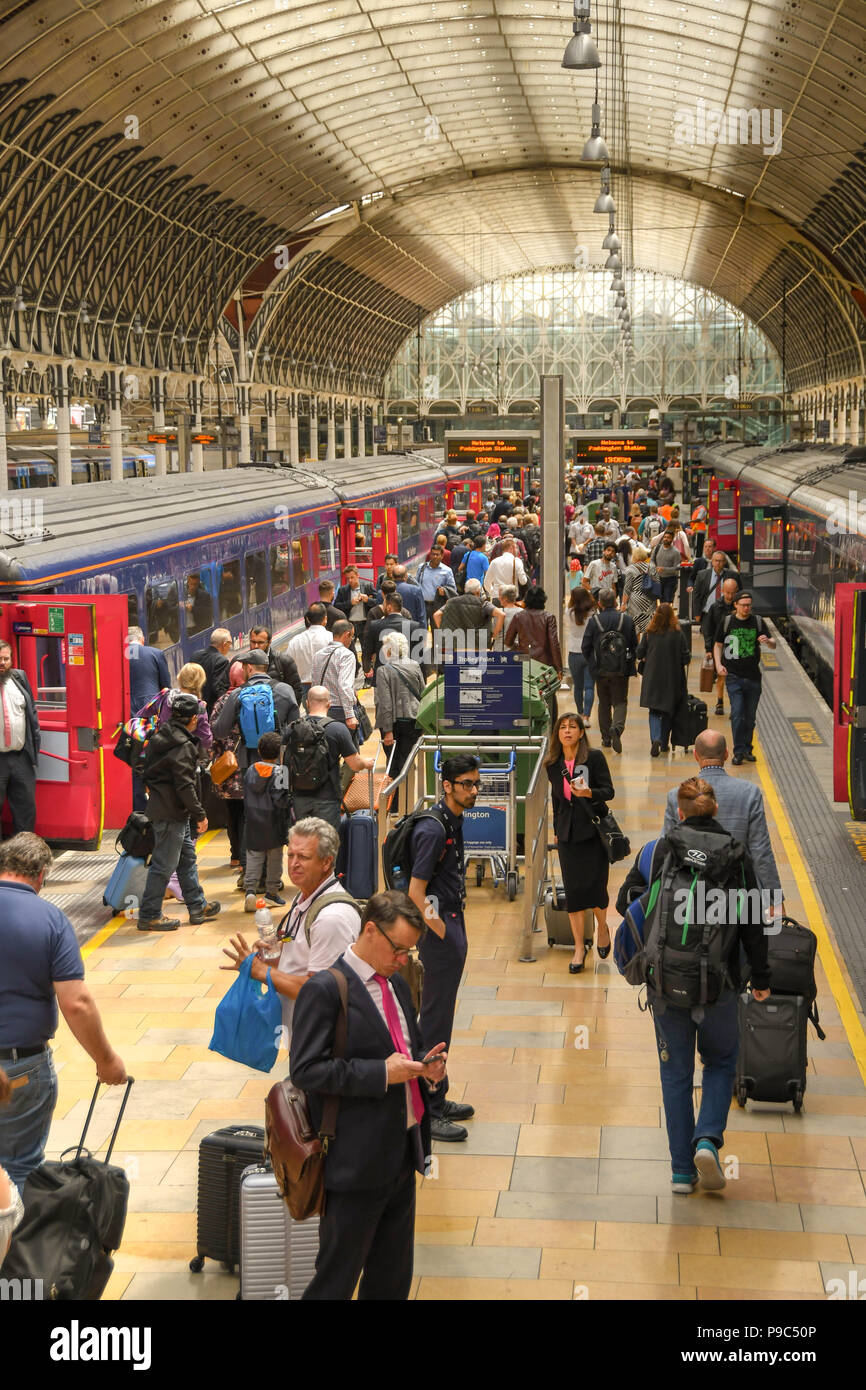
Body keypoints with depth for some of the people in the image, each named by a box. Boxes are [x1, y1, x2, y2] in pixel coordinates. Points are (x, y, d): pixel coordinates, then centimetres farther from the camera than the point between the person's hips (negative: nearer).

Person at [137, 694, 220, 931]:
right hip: (171, 812, -10)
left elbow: (147, 773, 15)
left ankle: (197, 907, 27)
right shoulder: (183, 746, -20)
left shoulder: (159, 737, 8)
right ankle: (149, 915, 4)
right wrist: (200, 815, -15)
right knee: (164, 864, -3)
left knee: (187, 856, 18)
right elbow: (185, 785, -22)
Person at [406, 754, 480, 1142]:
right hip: (439, 927, -10)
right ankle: (428, 1113, 4)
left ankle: (437, 1099, 27)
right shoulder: (433, 829, -20)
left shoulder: (453, 821, 9)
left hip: (452, 923, 10)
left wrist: (456, 931, 16)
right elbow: (415, 894, -22)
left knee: (441, 1018, 17)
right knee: (435, 1022, -3)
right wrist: (442, 932, -16)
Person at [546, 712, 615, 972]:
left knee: (595, 885, -3)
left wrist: (589, 792, -26)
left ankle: (602, 926, 29)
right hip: (568, 834, 3)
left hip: (593, 830, -3)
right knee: (572, 890, 2)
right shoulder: (554, 765, 6)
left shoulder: (594, 757, -6)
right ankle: (579, 948, 12)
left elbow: (608, 791, -7)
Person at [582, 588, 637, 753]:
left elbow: (585, 647, -3)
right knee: (620, 702, 5)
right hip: (621, 671, 0)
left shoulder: (594, 621, -6)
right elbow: (635, 645, 2)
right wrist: (630, 661, 19)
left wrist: (592, 663, 14)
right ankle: (617, 727, -23)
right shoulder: (627, 620, -3)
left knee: (604, 703, 14)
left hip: (601, 670, 0)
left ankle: (606, 738, 17)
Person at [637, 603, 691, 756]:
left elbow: (639, 654, -2)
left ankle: (655, 739, -18)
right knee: (668, 711, 16)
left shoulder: (649, 633, -7)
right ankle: (664, 743, 24)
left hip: (652, 677, 0)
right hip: (673, 679, 0)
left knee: (654, 711, 5)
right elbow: (686, 658, -8)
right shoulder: (678, 634, -10)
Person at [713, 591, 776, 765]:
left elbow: (773, 644, 0)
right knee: (737, 714, -11)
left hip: (753, 676, 2)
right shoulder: (726, 622, 1)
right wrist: (718, 665, -3)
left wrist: (767, 641, -24)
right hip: (734, 676, -2)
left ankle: (747, 749, 22)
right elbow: (718, 645, 11)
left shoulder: (757, 621, 3)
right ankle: (738, 751, -6)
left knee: (750, 716, 9)